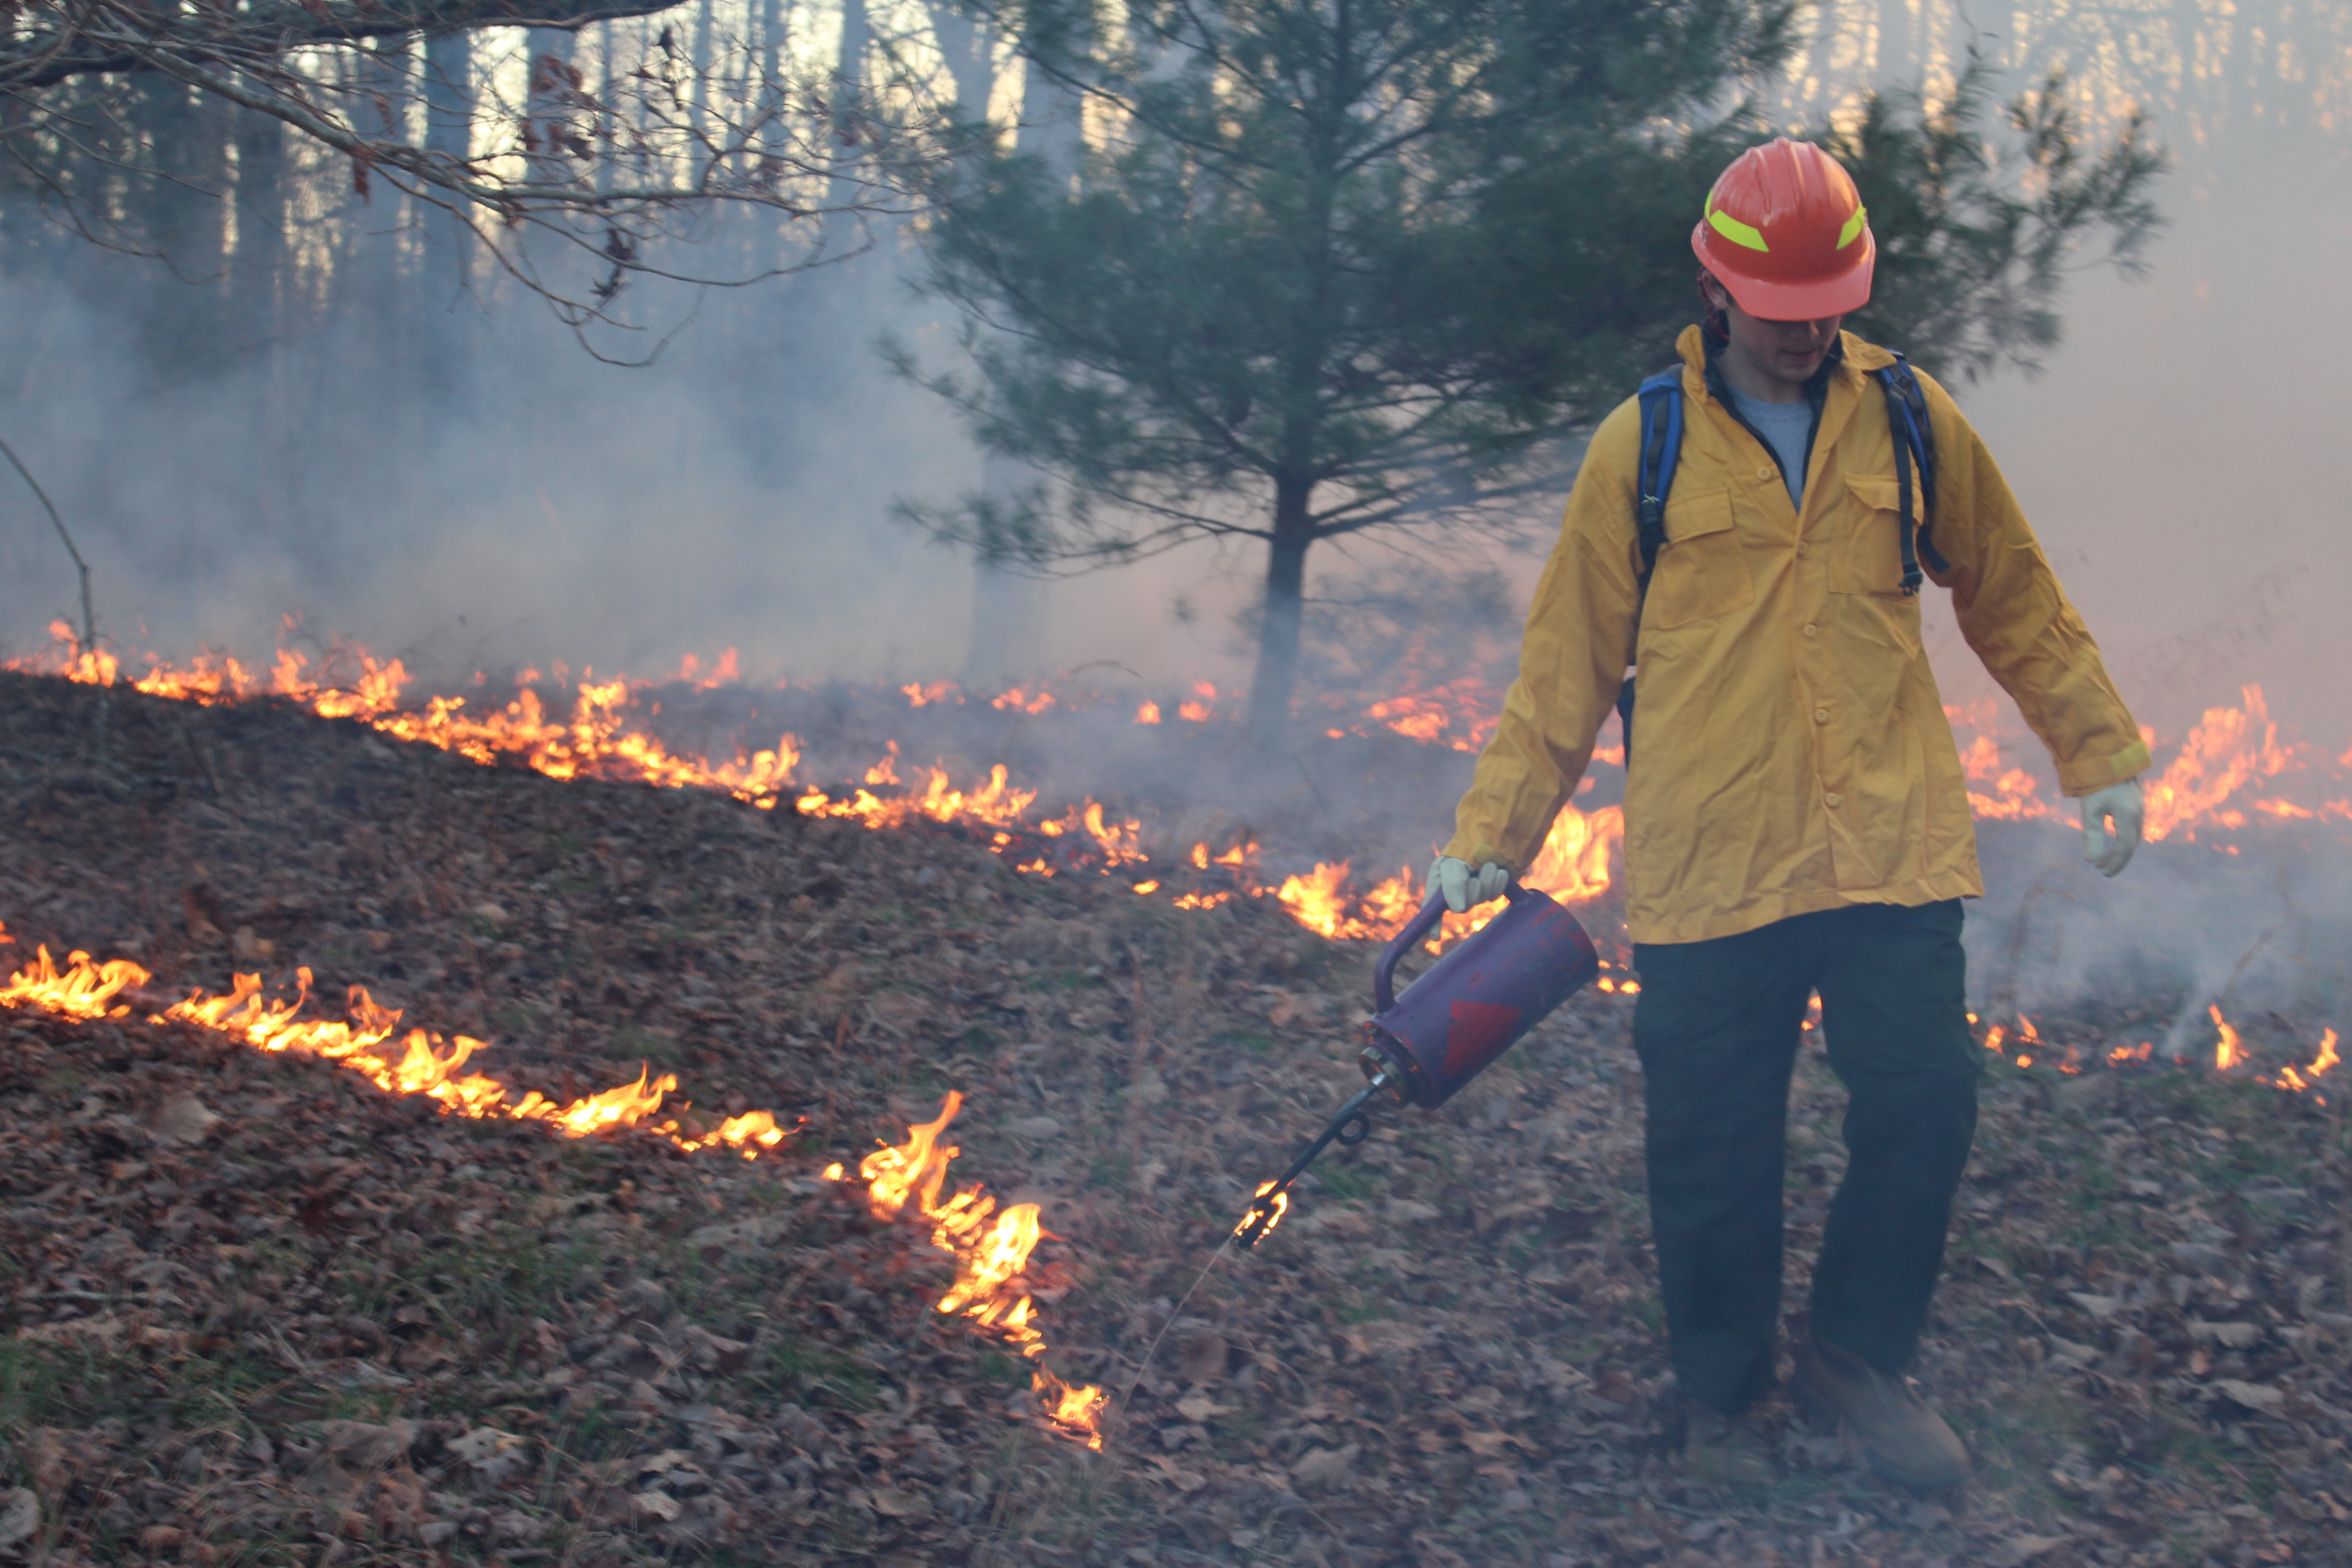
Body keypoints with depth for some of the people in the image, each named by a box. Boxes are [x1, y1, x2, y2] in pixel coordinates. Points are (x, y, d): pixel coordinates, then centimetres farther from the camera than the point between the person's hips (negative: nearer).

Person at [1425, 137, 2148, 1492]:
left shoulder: (1913, 423, 5)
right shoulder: (1641, 448, 1)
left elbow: (2017, 605, 16)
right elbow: (1568, 663, 5)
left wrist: (2101, 755, 15)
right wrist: (1489, 837, 2)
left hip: (1893, 851, 2)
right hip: (1706, 865, -1)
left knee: (1926, 1107, 0)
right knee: (1716, 1151, 5)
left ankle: (1861, 1354, 24)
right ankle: (1723, 1396, 25)